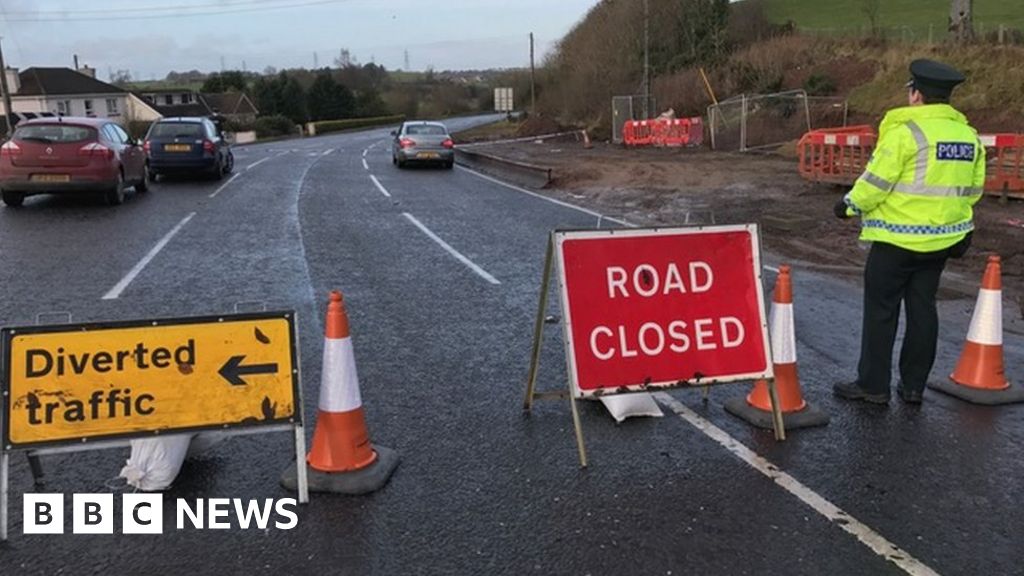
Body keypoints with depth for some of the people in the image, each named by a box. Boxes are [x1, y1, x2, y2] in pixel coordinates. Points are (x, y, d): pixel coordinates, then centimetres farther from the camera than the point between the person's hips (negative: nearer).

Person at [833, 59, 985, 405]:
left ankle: (873, 385, 9)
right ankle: (914, 386, 20)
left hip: (897, 238, -7)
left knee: (881, 311, 3)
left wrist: (850, 205, 0)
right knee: (923, 309, 13)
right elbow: (973, 189, 12)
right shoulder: (969, 136, 7)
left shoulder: (904, 131, -16)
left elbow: (876, 181, -16)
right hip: (943, 240, 7)